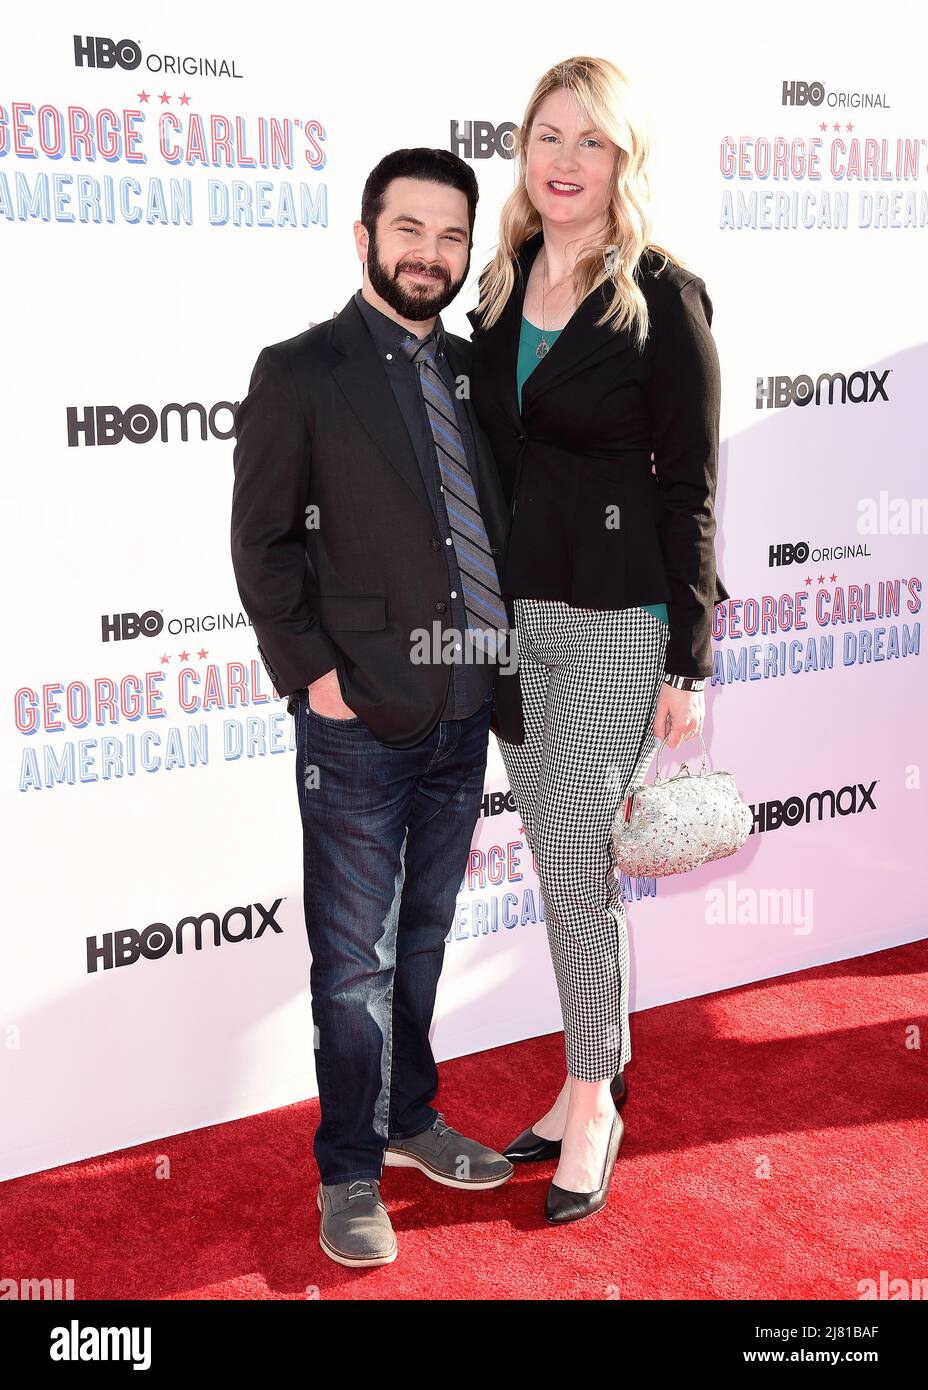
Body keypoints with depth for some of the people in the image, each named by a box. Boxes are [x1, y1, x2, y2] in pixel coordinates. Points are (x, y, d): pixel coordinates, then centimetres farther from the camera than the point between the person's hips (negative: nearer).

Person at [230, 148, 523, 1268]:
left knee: (422, 941, 19)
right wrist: (312, 675, -12)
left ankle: (410, 1122, 37)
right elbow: (261, 544, -7)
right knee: (356, 961, 5)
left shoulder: (471, 369, 10)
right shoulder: (299, 374, -6)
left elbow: (492, 532, 13)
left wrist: (501, 674, 7)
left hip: (463, 715, 5)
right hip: (359, 724, -5)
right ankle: (349, 1173, 21)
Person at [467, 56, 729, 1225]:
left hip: (616, 619, -5)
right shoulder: (500, 288, 8)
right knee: (559, 858, 13)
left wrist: (689, 665, -10)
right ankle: (590, 1075, 29)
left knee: (575, 861, -2)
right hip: (511, 611, 6)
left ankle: (593, 1104, 17)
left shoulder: (663, 296, -9)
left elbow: (691, 485, -9)